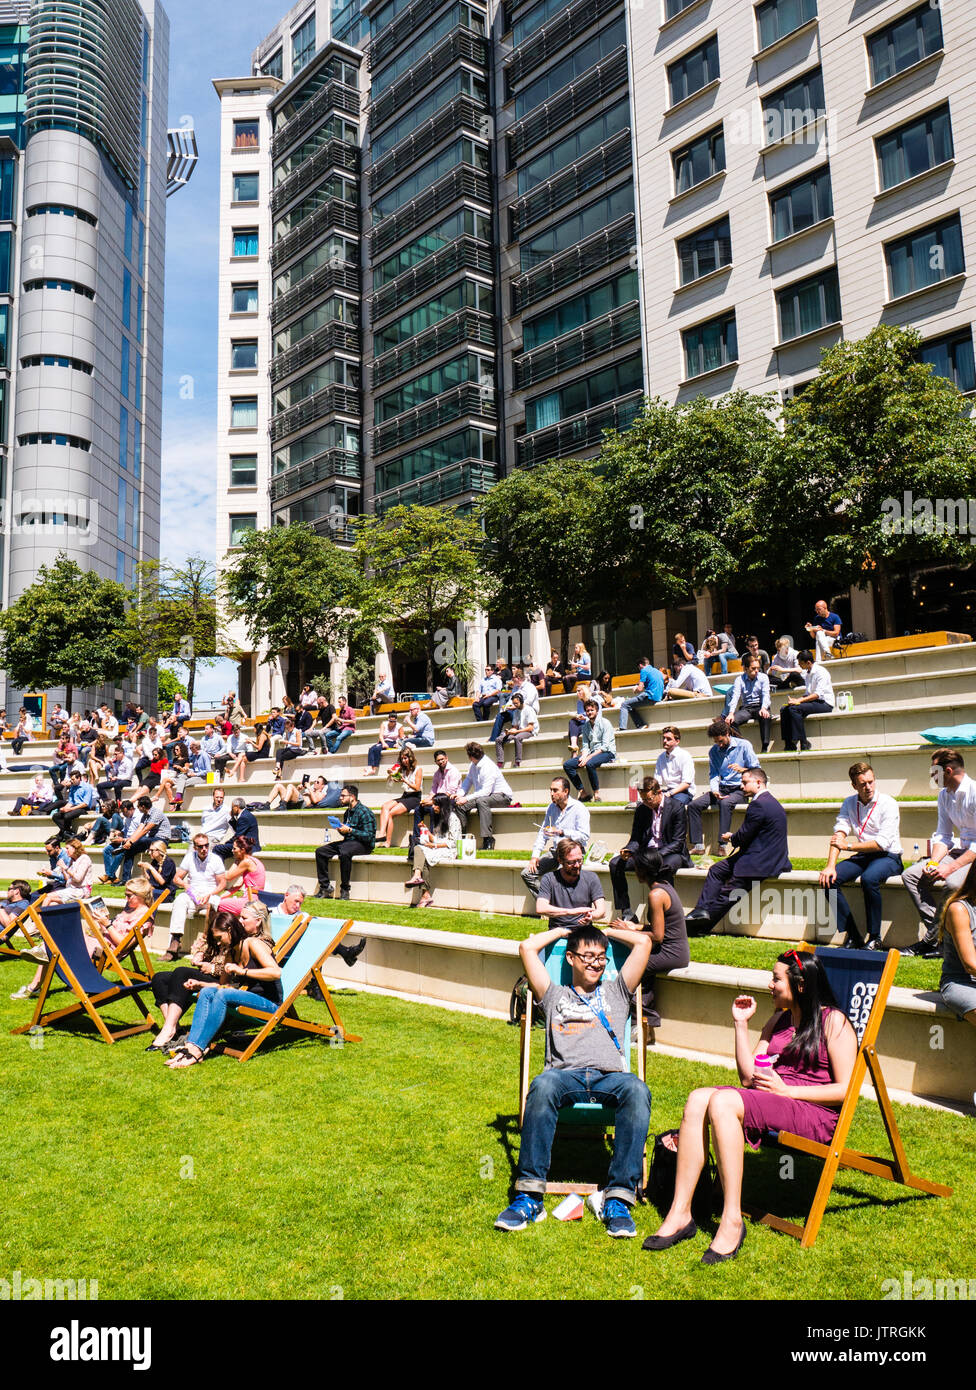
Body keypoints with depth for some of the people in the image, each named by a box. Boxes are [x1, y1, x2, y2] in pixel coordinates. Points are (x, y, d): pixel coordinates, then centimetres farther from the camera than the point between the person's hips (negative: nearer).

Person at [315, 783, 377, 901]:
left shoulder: (364, 812, -13)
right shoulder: (348, 812, 14)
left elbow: (369, 836, -19)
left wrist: (350, 830, -21)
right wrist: (340, 829, 1)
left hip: (364, 844, -9)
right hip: (348, 842, 9)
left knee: (344, 853, -39)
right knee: (320, 851, -4)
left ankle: (345, 889, -24)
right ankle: (325, 887, -1)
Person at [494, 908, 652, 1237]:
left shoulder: (616, 992, 30)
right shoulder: (555, 996, 28)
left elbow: (643, 941, 26)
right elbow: (527, 947, 21)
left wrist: (604, 930, 35)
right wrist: (564, 930, 33)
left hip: (609, 1077, 0)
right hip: (566, 1074, 0)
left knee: (637, 1090, -36)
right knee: (543, 1086, -37)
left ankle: (617, 1199, -35)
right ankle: (529, 1196, -34)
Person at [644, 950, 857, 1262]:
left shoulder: (834, 1022, 1)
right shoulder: (778, 1020, 21)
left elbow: (845, 1090, -8)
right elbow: (748, 1076, 15)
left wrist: (786, 1090, -14)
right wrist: (741, 1024, 8)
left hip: (816, 1113, -7)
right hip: (768, 1102, 7)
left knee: (722, 1101, -31)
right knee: (697, 1099, -21)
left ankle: (732, 1221, -28)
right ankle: (680, 1214, -22)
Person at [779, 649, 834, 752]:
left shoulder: (820, 671, -12)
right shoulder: (807, 673, 15)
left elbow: (818, 694, -21)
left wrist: (799, 700, -25)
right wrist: (797, 699, -2)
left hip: (825, 703, -9)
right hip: (813, 701, 9)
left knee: (794, 709, -29)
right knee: (784, 709, -6)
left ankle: (804, 744, -26)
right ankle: (789, 745, -12)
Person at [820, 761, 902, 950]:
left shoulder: (888, 804, -10)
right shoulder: (849, 804, 6)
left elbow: (883, 843, -18)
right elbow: (838, 835, -3)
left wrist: (848, 846, -14)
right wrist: (830, 865, -16)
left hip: (888, 857, -5)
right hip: (863, 856, 5)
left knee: (869, 878, -37)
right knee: (828, 879, -18)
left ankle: (875, 939, -22)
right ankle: (853, 936, -12)